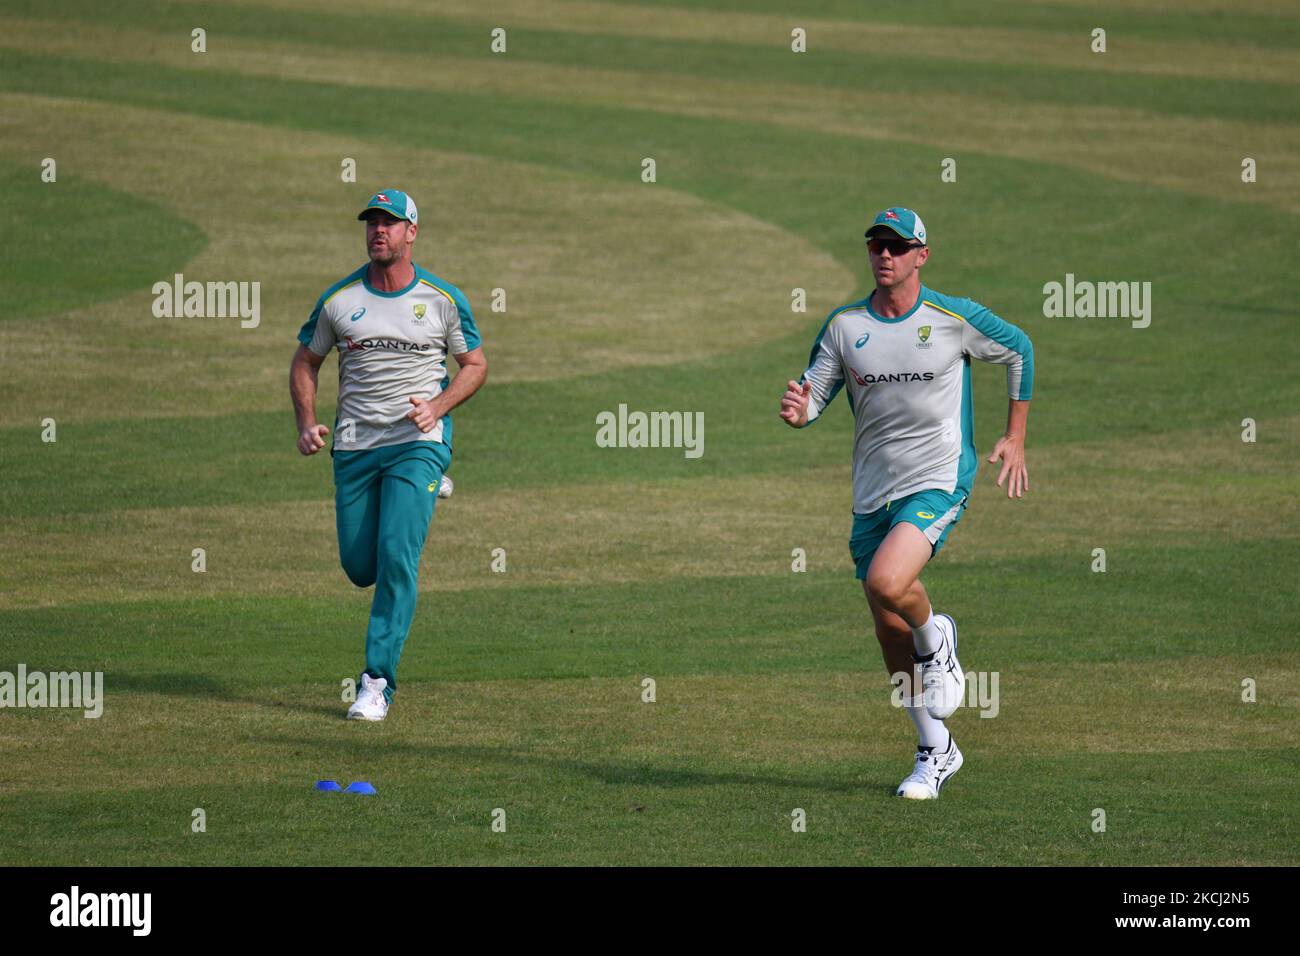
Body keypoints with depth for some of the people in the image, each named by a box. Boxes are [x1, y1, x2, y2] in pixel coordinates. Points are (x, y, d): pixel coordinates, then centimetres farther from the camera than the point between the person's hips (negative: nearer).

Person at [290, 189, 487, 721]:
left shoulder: (444, 299, 0)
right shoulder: (338, 300, 3)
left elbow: (475, 364, 8)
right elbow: (305, 362, 14)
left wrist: (436, 407, -10)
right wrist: (307, 424, -2)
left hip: (418, 444, -3)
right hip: (354, 449, 3)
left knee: (395, 557, -17)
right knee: (360, 567, 6)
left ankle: (378, 682, -12)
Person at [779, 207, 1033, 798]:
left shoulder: (956, 319, -5)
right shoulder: (843, 327, 2)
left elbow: (1019, 350, 11)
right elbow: (812, 397, 5)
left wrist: (1014, 439, 11)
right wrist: (798, 411, -20)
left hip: (938, 483, -4)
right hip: (872, 494, 4)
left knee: (887, 584, -30)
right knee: (890, 637, 7)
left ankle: (935, 638, 4)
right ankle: (935, 753, 24)